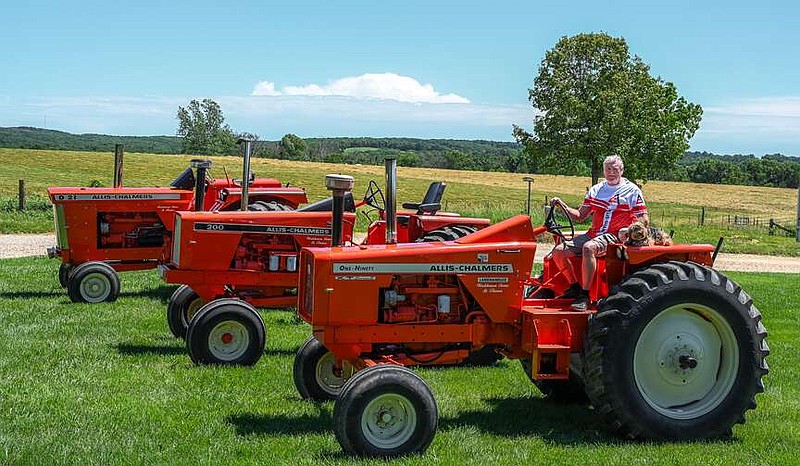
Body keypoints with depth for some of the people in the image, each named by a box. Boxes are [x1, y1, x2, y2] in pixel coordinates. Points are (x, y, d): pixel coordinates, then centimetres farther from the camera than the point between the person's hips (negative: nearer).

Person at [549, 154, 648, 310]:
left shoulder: (632, 191, 2)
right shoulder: (595, 190, 17)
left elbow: (644, 220, 0)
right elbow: (580, 216, 17)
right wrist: (562, 206, 1)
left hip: (613, 236, -6)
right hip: (593, 234, 6)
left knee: (588, 248, -37)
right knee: (558, 251, -10)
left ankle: (584, 295, -33)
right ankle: (575, 287, 4)